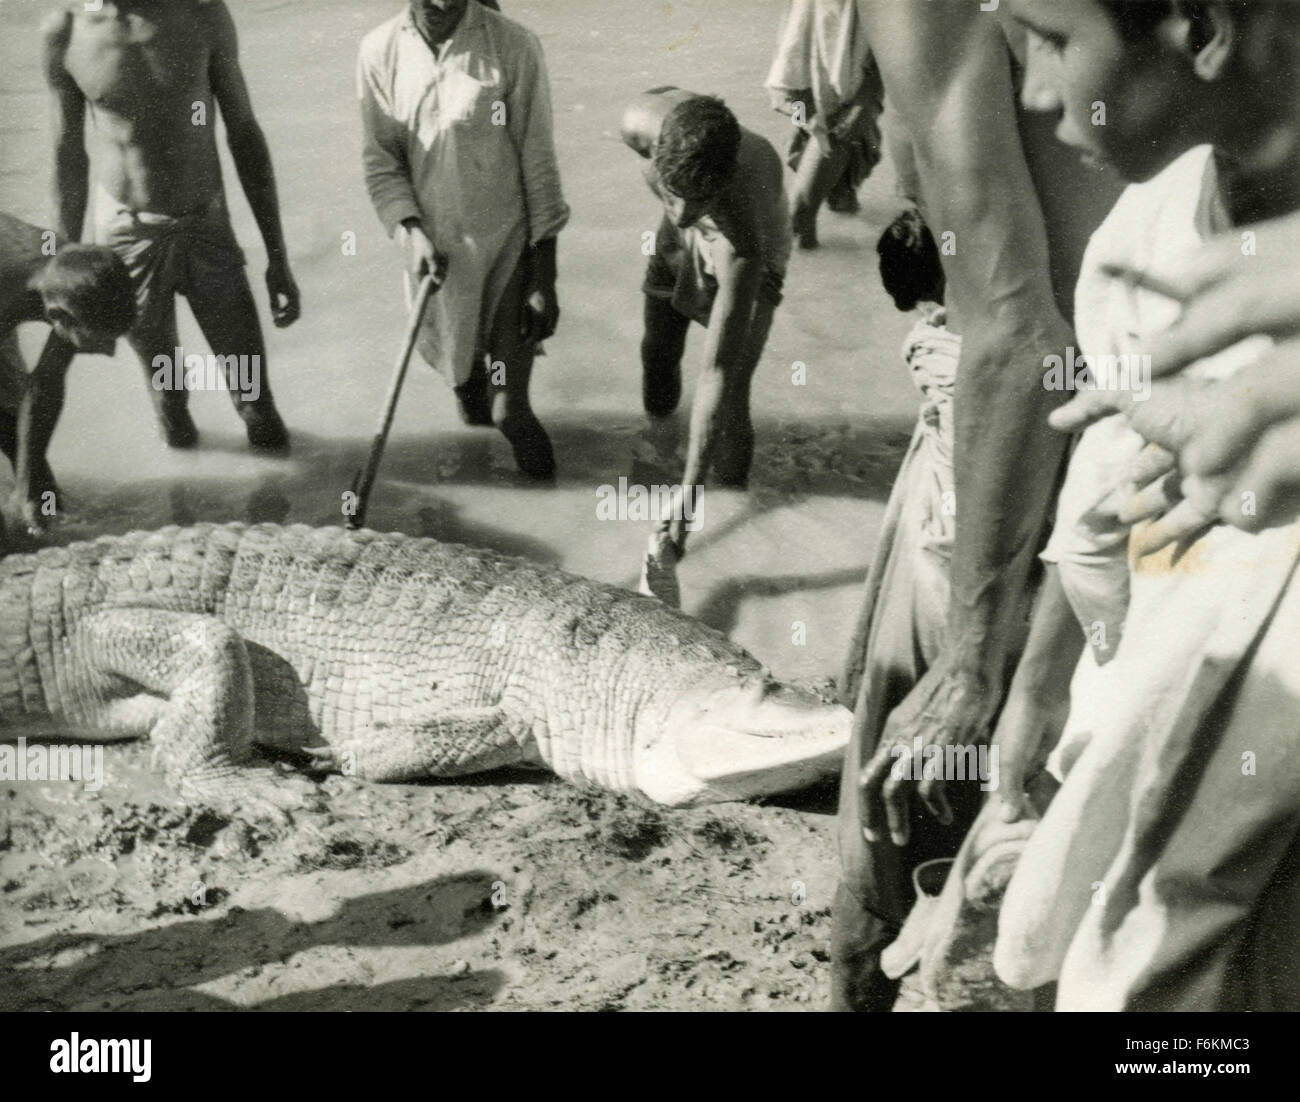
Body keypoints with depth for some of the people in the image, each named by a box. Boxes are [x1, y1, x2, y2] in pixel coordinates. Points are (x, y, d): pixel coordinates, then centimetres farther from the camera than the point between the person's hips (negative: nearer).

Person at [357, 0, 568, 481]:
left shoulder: (514, 46, -12)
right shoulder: (380, 52, -5)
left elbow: (538, 165, -7)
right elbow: (380, 163, 2)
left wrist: (544, 277, -6)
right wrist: (410, 231, -17)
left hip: (508, 248, -2)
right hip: (434, 254, 2)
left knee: (510, 405, -6)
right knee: (461, 377, 18)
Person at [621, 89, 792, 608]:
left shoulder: (742, 246, -51)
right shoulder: (642, 124, -42)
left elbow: (716, 371, -49)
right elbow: (663, 93, -13)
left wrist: (686, 501, -50)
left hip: (745, 267, -4)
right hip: (674, 248, 4)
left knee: (728, 403, -7)